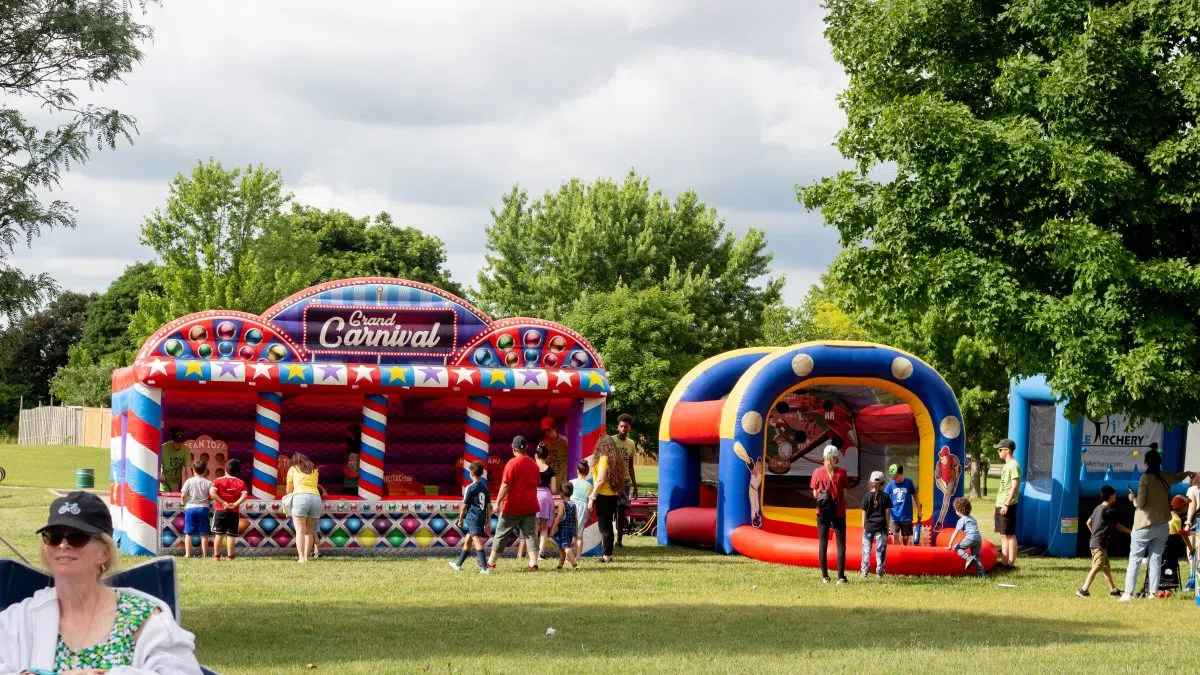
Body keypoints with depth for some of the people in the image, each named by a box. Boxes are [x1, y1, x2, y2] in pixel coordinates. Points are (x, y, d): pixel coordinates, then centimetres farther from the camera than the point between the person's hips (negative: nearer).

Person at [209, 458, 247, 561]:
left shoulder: (219, 481, 1)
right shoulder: (240, 483, 4)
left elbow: (212, 493, -15)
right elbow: (244, 495, -11)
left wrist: (223, 502, -13)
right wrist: (235, 504, -15)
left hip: (220, 510, 0)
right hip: (234, 512, 0)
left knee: (219, 534, 6)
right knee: (231, 535, 1)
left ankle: (216, 556, 6)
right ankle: (230, 556, -2)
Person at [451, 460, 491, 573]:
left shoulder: (470, 488, -9)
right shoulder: (484, 486, 10)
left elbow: (464, 506, -5)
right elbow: (489, 506, 10)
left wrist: (460, 519, 7)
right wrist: (488, 522, 13)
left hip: (473, 518, -8)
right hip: (482, 518, 8)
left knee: (477, 541, -13)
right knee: (467, 540, 20)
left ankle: (485, 568, -24)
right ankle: (458, 565, 32)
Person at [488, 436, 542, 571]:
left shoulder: (513, 463, -12)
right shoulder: (534, 464, 9)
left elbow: (506, 485, -16)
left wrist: (498, 502, -14)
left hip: (513, 506, -5)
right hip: (530, 506, 5)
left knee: (501, 534, 7)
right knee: (531, 534, 2)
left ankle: (491, 562, 16)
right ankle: (533, 563, -12)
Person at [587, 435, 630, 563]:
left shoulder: (603, 459, -12)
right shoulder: (615, 459, 11)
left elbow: (600, 480, -17)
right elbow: (623, 476, 14)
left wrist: (592, 498, -14)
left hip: (603, 496, -8)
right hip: (613, 496, 8)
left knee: (604, 527, -4)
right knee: (608, 526, 13)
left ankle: (606, 555, -3)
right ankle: (607, 554, 16)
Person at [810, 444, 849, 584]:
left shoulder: (818, 472, -3)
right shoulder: (842, 473, -6)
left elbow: (815, 494, 1)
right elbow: (845, 493, -3)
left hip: (822, 512, 1)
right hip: (839, 512, -1)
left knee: (823, 543, 8)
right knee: (841, 543, 4)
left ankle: (825, 576, 6)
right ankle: (841, 576, -2)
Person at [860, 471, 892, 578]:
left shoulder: (867, 496, -3)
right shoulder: (885, 496, -2)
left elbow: (864, 513, 0)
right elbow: (887, 512, 1)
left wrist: (864, 526, 8)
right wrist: (887, 526, 9)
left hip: (869, 526, 0)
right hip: (881, 526, 0)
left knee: (866, 549, 6)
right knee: (880, 549, 6)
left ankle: (864, 571, 3)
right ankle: (879, 572, 6)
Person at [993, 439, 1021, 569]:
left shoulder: (1013, 466, -13)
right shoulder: (1006, 466, 16)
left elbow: (1015, 486, -19)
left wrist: (1006, 504, -21)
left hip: (1008, 506, -10)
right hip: (1000, 505, 10)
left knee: (1009, 534, -7)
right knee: (1003, 535, 11)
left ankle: (1011, 563, -5)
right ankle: (1004, 562, 15)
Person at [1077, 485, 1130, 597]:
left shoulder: (1097, 508, 13)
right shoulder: (1109, 511, -12)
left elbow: (1088, 523, 20)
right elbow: (1118, 526, -4)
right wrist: (1130, 531, 8)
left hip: (1094, 541, 10)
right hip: (1100, 543, -10)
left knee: (1106, 567, 15)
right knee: (1097, 567, -13)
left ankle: (1113, 589, 22)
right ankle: (1084, 590, -20)